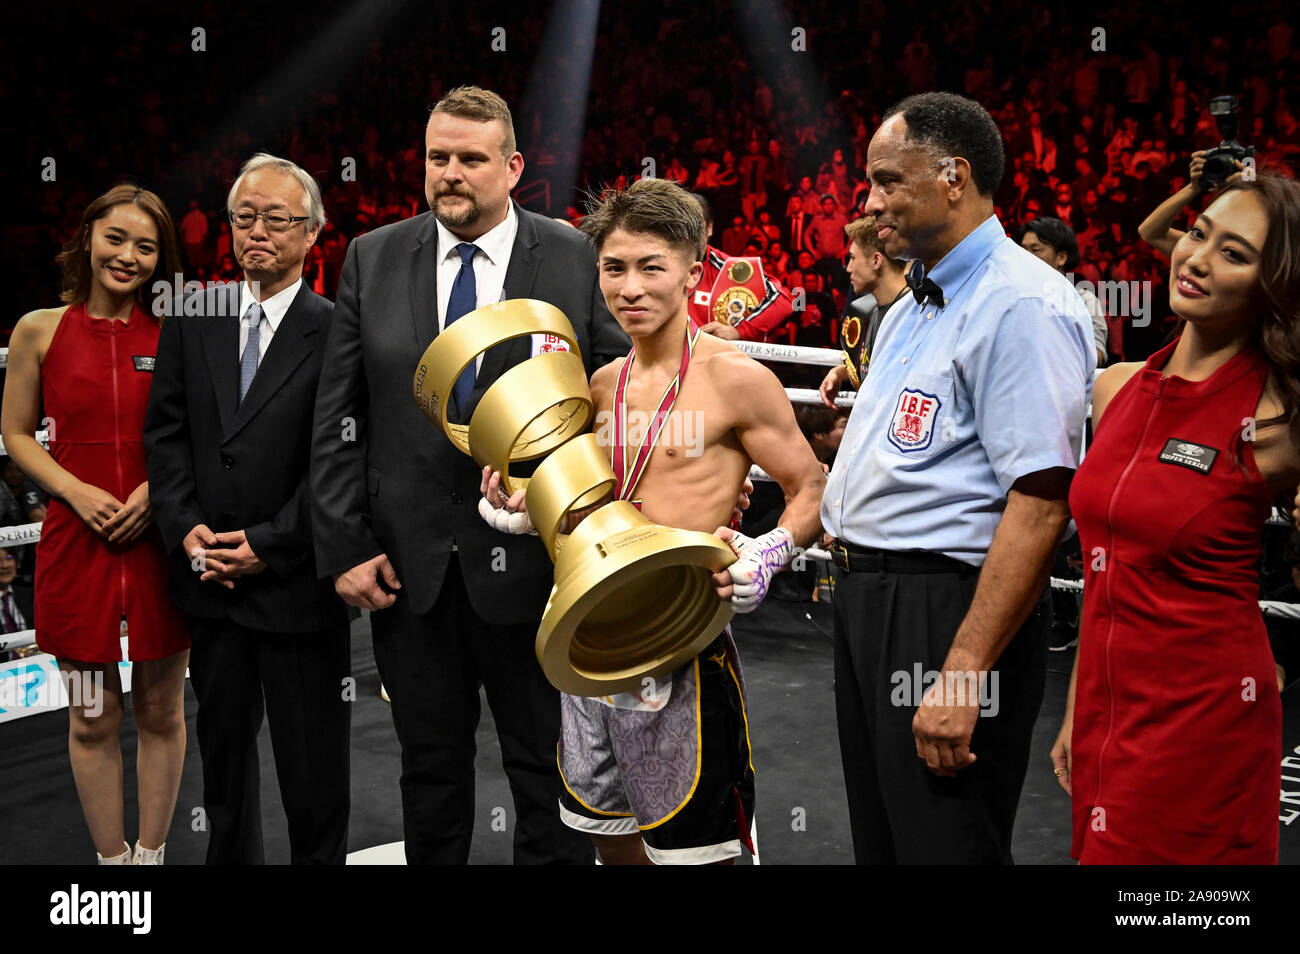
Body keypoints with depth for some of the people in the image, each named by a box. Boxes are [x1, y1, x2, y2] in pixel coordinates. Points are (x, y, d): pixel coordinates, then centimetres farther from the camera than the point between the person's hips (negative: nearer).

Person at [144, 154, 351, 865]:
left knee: (312, 765, 8)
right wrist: (187, 529, -7)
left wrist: (270, 544, -14)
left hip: (297, 584, -4)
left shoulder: (337, 332, -7)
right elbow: (165, 432, 6)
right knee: (223, 747, 19)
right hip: (209, 578, 5)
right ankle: (230, 859, 36)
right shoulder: (191, 322, 7)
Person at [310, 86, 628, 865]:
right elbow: (337, 418, 3)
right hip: (407, 564, 2)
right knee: (431, 767, 17)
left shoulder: (576, 260, -2)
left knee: (547, 766, 12)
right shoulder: (372, 259, 4)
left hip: (534, 562, -2)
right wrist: (346, 546, -3)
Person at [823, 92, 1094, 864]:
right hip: (868, 599, 10)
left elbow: (1039, 503, -24)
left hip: (948, 609, -10)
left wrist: (962, 675, -26)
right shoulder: (915, 303, 15)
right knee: (880, 840, 20)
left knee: (942, 844, 1)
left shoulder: (1021, 303, -16)